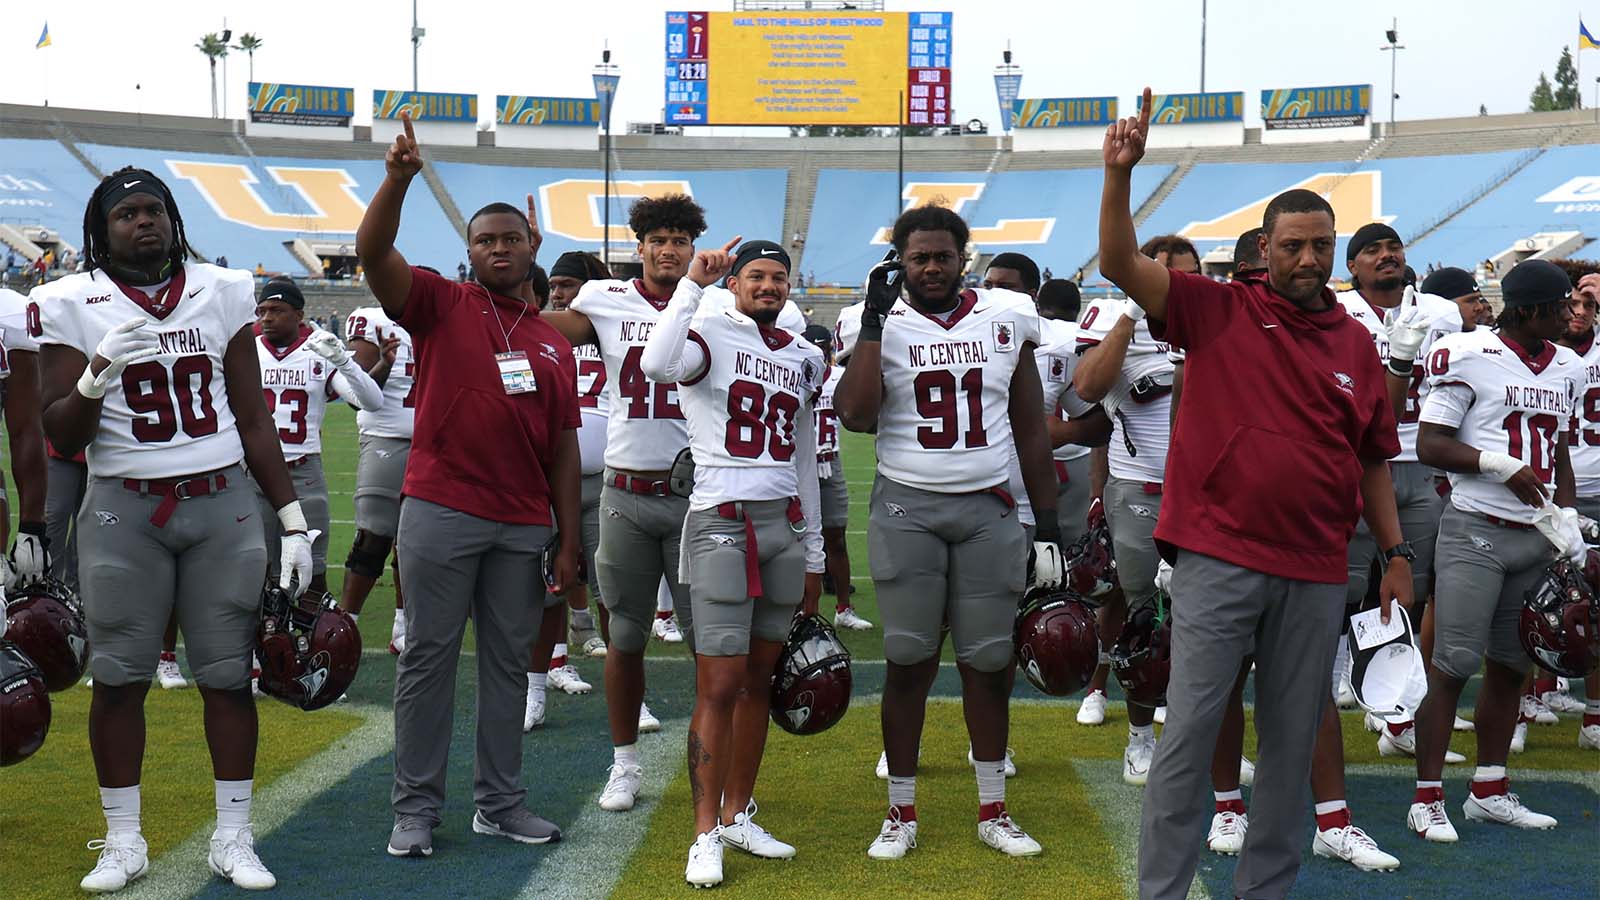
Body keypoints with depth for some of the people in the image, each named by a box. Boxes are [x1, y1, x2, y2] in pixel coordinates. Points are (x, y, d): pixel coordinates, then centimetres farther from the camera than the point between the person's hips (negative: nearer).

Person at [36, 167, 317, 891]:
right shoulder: (74, 307, 0)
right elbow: (61, 437, -1)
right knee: (118, 676, 2)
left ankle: (233, 839, 13)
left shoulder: (221, 294, 6)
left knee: (229, 673, 3)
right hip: (123, 510, -1)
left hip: (222, 505, 2)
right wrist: (97, 376, -20)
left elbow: (253, 423, 10)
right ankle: (122, 841, 16)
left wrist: (293, 521, 6)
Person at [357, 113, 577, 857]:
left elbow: (563, 450, 12)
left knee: (508, 661, 10)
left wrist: (569, 542, 8)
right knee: (428, 656, 2)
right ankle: (416, 806, 11)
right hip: (441, 511, -4)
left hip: (523, 527, 4)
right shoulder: (438, 304, 4)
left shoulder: (553, 343, 13)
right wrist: (398, 179, -30)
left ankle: (500, 802, 21)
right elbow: (374, 254, -14)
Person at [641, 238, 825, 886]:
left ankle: (738, 814, 21)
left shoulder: (803, 357, 16)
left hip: (785, 525, 6)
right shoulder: (710, 334, -2)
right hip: (722, 523, -6)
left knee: (758, 680, 10)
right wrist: (693, 283, -19)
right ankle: (707, 833, 2)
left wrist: (813, 555, 20)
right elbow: (657, 366, -27)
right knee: (720, 686, -7)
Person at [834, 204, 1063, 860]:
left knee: (989, 661, 5)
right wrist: (874, 319, -14)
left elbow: (1030, 431, 10)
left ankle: (992, 811, 19)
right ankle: (901, 814, 14)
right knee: (909, 660, 1)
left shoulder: (1008, 318, 6)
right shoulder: (884, 322, 1)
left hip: (989, 510, 2)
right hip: (908, 509, -1)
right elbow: (855, 416, -15)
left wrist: (1049, 524, 8)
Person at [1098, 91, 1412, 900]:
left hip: (1317, 574, 4)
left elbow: (1373, 461, 15)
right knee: (1189, 730, -2)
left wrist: (1396, 553, 12)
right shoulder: (1219, 310, 1)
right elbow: (1121, 264, -10)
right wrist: (1119, 175, -22)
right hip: (1219, 556, -4)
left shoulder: (1356, 345, 10)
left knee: (1291, 740, 11)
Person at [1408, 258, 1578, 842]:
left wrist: (1568, 520, 8)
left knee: (1510, 666, 10)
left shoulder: (1566, 368, 14)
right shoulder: (1469, 356, -8)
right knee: (1453, 665, -7)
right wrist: (1502, 466, -17)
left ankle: (1489, 792, 21)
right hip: (1476, 531, -7)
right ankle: (1427, 798, 0)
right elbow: (1430, 445, -9)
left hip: (1536, 535, 7)